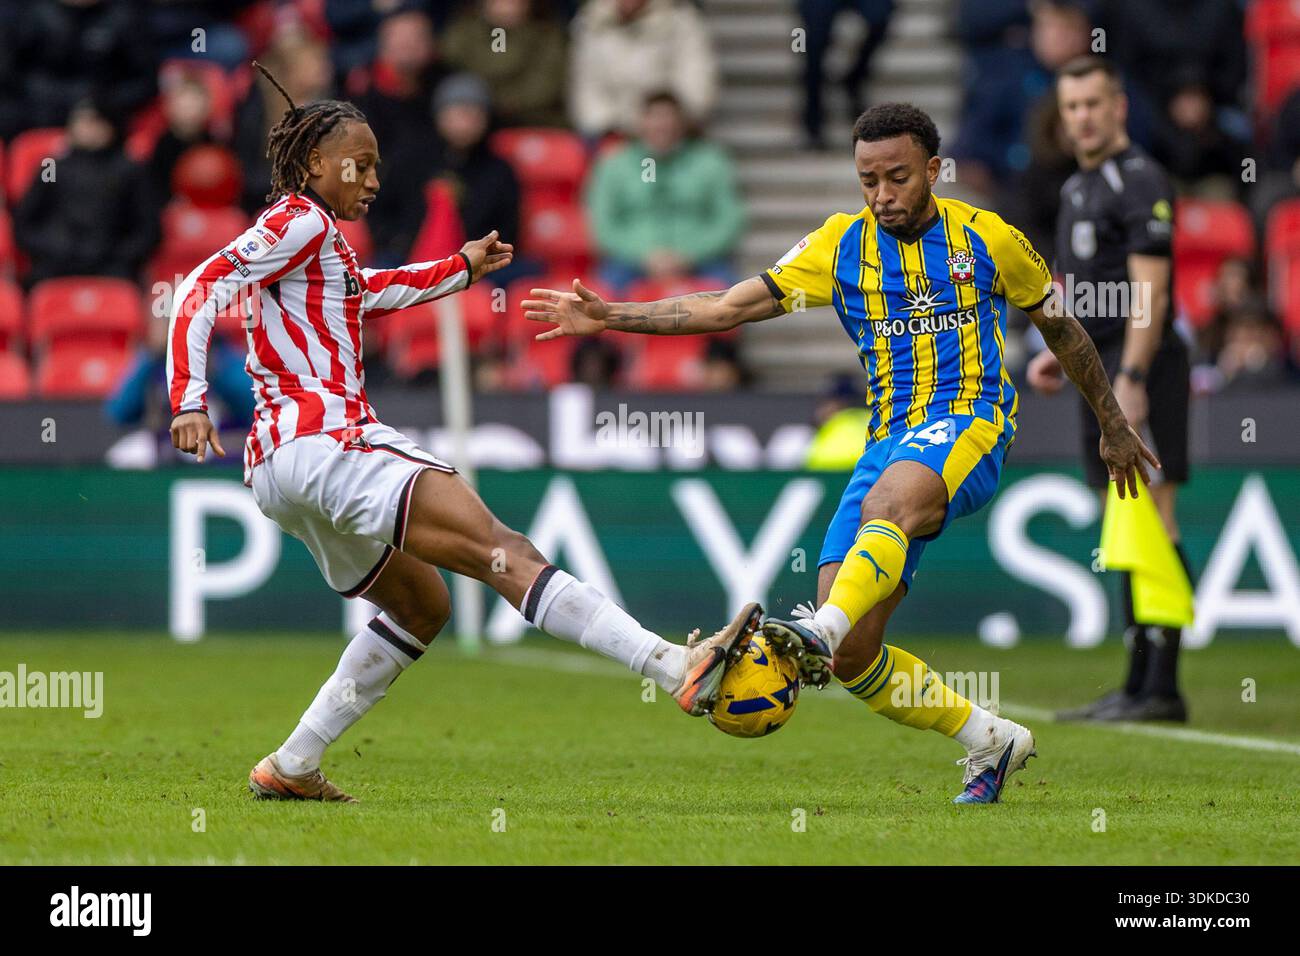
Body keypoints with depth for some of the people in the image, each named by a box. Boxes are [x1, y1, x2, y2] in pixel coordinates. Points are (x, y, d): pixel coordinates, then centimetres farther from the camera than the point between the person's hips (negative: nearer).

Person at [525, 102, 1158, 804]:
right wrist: (610, 317, -7)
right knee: (851, 654, -8)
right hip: (888, 443, 4)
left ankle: (819, 630, -62)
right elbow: (728, 307, 4)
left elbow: (1057, 326, 20)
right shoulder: (840, 245, 9)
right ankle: (990, 741, 9)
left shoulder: (989, 238, 5)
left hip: (969, 426, -4)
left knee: (888, 500, -40)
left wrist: (1113, 426, 28)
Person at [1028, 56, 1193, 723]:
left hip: (1141, 368, -10)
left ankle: (1161, 688, -13)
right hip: (1101, 369, 10)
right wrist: (1059, 354, 17)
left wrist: (1131, 377, -22)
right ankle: (1139, 684, 10)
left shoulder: (1140, 181, -9)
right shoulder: (1078, 188, 20)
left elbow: (1148, 289, -16)